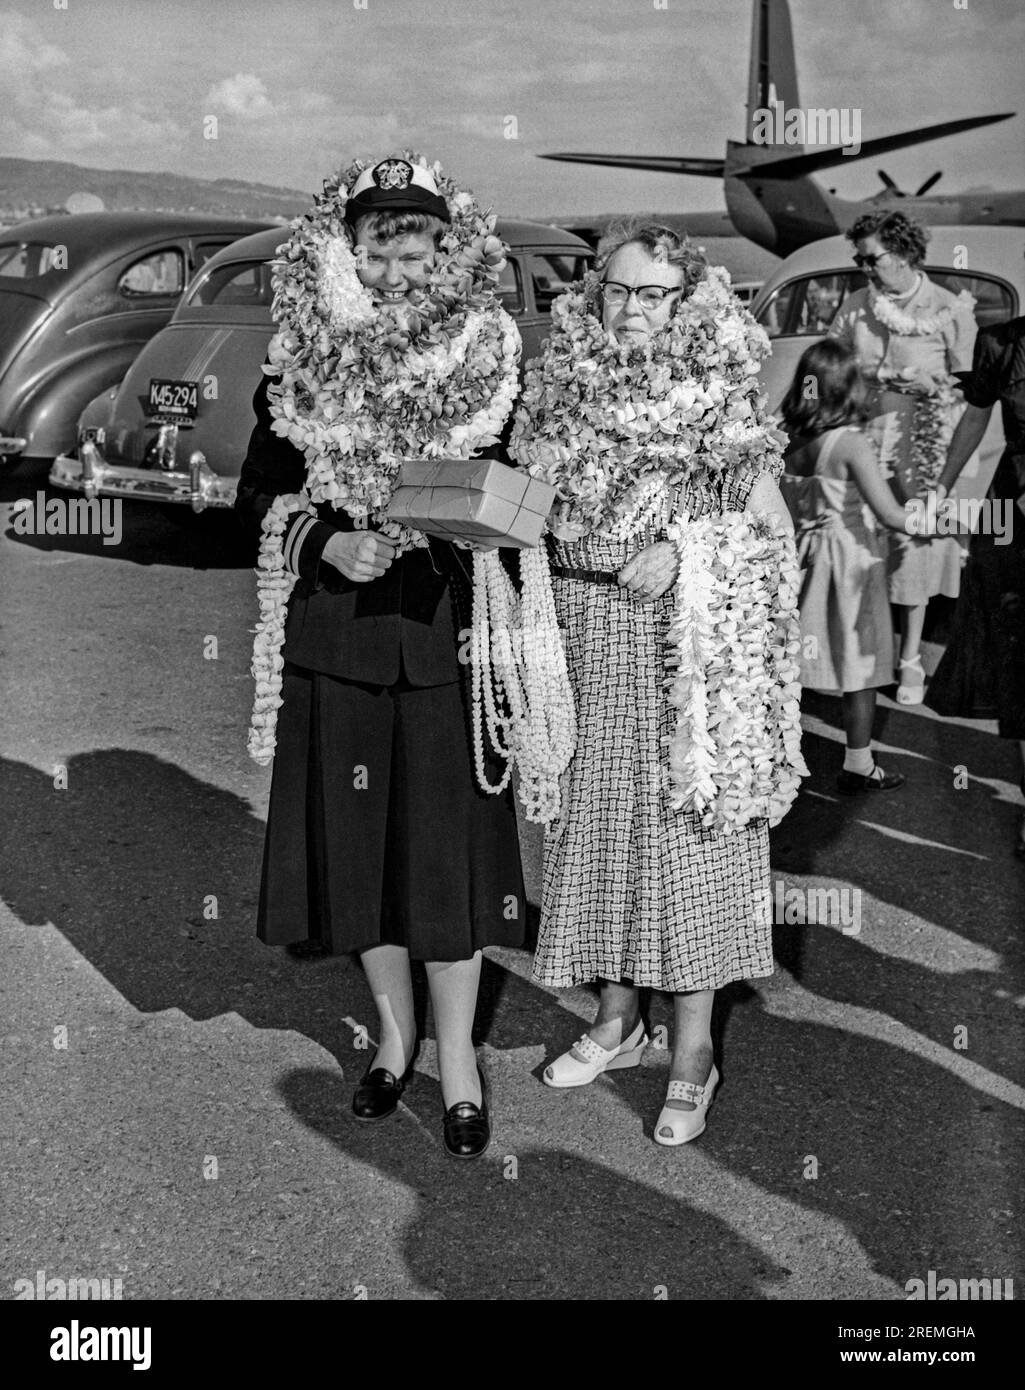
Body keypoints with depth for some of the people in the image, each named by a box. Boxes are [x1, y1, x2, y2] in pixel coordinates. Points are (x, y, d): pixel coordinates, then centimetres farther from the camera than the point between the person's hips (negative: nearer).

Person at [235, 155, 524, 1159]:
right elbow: (258, 495, 5)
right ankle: (394, 1030, 32)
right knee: (357, 838, 11)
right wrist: (329, 540, -13)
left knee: (449, 839, 4)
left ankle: (456, 1053, 22)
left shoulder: (493, 361, -1)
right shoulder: (302, 366, 1)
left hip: (450, 636, -1)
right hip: (338, 639, 2)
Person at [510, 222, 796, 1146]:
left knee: (685, 829, 1)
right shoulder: (562, 391, 4)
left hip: (686, 648, -4)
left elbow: (774, 533, -5)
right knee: (597, 819, 11)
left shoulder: (718, 400, -5)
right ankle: (617, 1017, 29)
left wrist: (684, 551, -18)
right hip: (586, 646, 4)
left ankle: (694, 1050, 14)